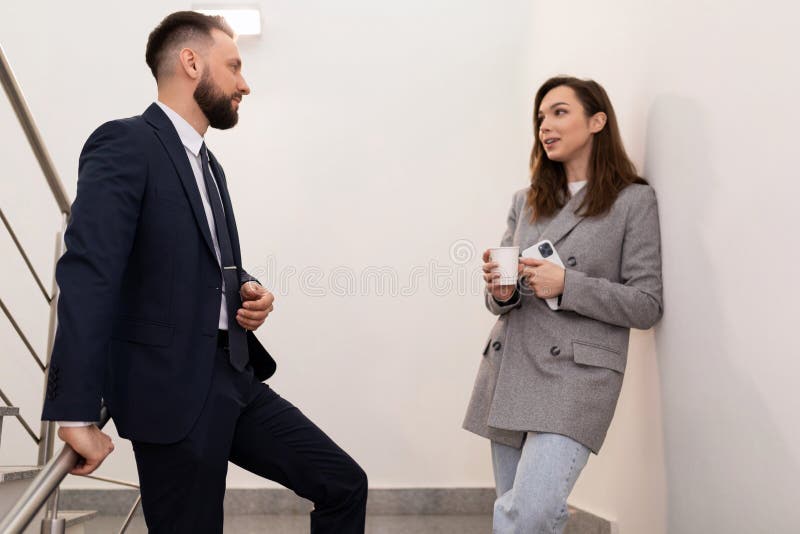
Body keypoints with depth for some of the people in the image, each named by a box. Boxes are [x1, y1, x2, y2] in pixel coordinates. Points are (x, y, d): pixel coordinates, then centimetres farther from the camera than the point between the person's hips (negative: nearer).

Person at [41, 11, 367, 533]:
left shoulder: (209, 165, 17)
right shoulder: (125, 144, -11)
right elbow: (88, 276, -22)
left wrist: (249, 291, 3)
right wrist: (77, 413, -28)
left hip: (234, 379, 9)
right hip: (172, 389, -8)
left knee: (344, 483, 7)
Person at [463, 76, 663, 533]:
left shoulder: (634, 201, 1)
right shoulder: (526, 203, 15)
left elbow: (647, 306, -3)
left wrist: (567, 285, -14)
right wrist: (501, 293, -7)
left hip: (576, 375, -5)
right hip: (509, 373, 6)